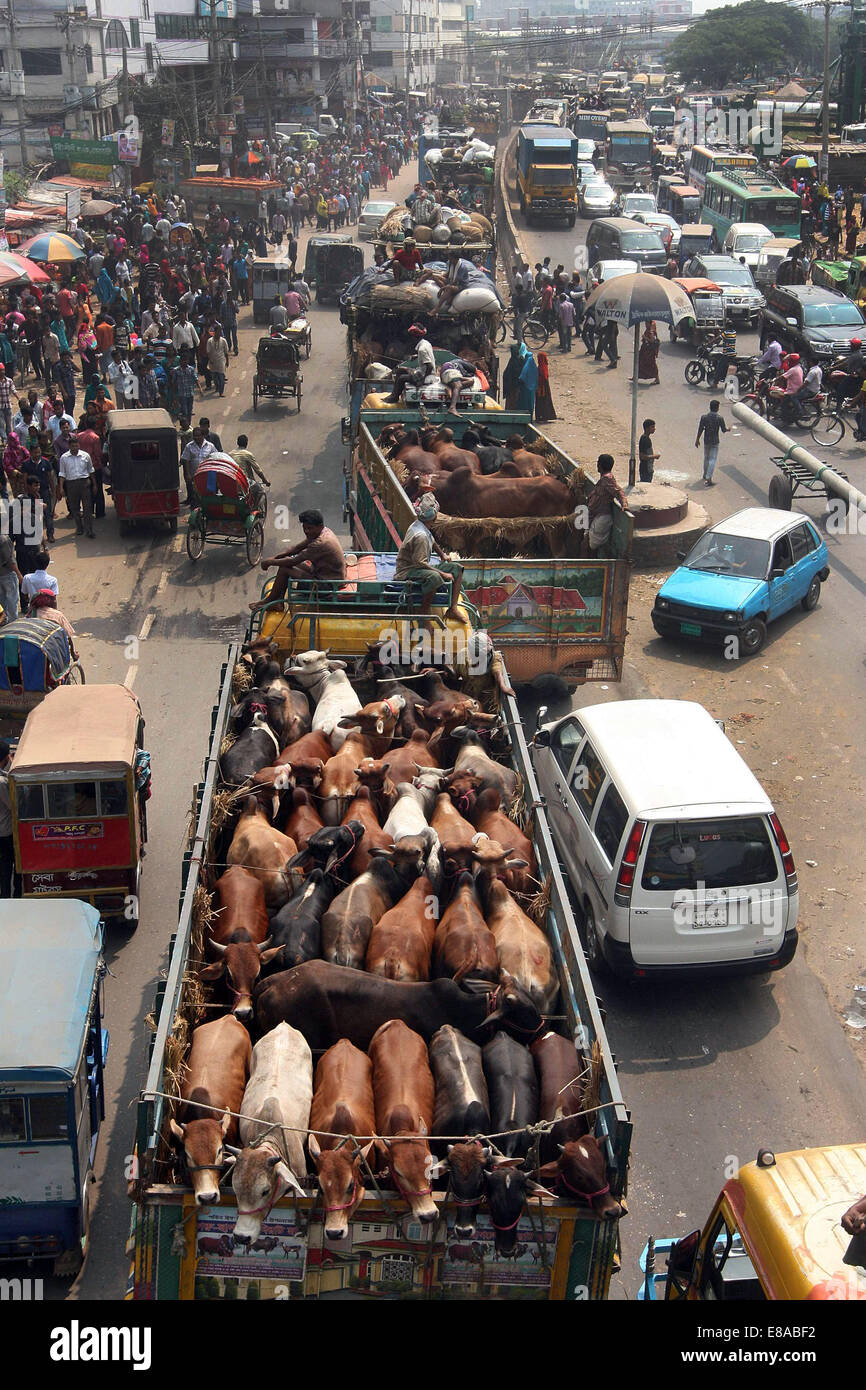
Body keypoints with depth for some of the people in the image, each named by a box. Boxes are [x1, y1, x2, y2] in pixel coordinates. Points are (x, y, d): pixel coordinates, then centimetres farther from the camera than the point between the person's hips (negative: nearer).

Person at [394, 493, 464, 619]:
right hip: (406, 572, -11)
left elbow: (432, 541, 26)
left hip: (422, 569, 11)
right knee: (434, 577, -42)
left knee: (457, 568, 4)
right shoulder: (420, 535, -27)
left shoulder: (418, 525, 4)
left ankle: (452, 608, 2)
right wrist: (442, 573, -23)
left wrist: (442, 555, 31)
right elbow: (420, 563, -27)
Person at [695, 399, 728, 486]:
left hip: (706, 441, 3)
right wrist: (728, 429, 18)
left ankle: (705, 475, 38)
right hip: (715, 442, -3)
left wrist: (697, 440, 7)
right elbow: (724, 431, -6)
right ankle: (708, 479, -12)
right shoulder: (719, 418, -12)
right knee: (713, 460, -2)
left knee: (706, 458, 22)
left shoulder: (704, 417, -7)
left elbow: (700, 429, -5)